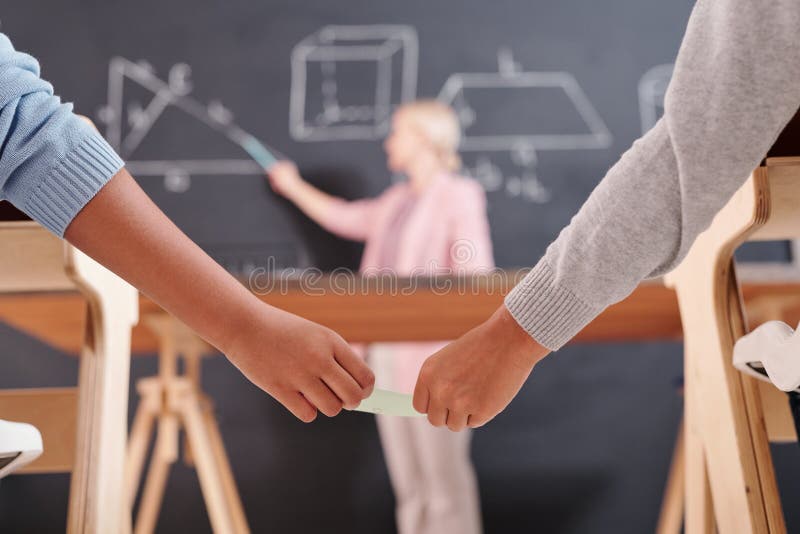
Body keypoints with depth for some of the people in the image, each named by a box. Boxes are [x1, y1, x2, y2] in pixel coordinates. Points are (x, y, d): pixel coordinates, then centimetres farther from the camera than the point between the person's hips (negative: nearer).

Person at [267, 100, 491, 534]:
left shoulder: (459, 196, -5)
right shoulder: (396, 200, 16)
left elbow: (477, 279, -11)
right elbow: (343, 218, 30)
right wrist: (293, 187, 38)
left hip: (431, 359, -7)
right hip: (386, 355, 7)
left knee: (444, 486, -3)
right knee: (408, 487, 11)